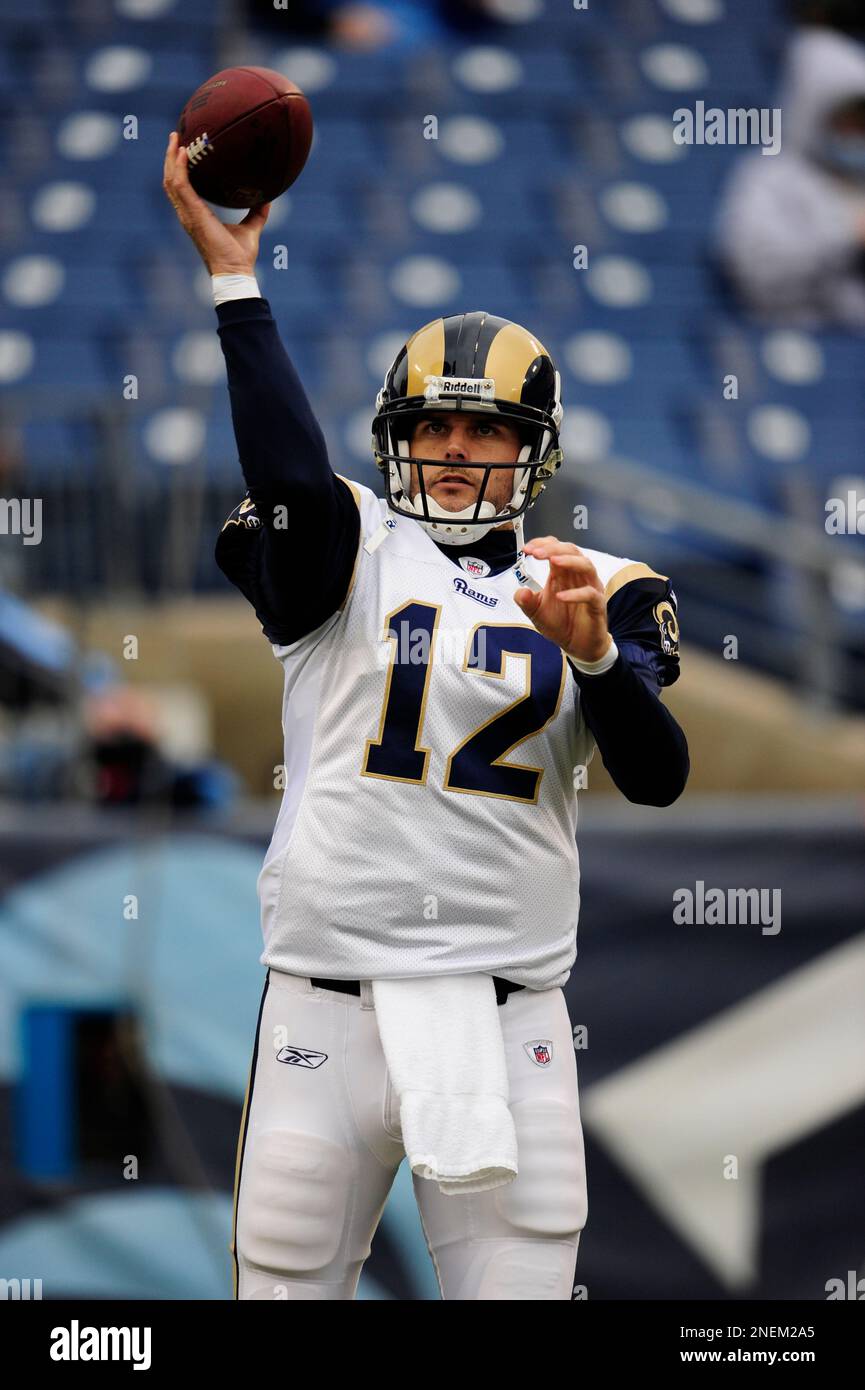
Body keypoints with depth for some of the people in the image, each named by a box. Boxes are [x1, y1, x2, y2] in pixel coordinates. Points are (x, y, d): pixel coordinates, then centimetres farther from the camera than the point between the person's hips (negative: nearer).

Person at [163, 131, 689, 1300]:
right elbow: (289, 475, -18)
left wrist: (595, 654, -21)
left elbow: (658, 778, -3)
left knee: (521, 1283, -1)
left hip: (509, 1018, 1)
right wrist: (235, 279, -20)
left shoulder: (594, 592, 10)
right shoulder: (352, 550, 5)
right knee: (286, 1282, 2)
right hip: (330, 1003, -1)